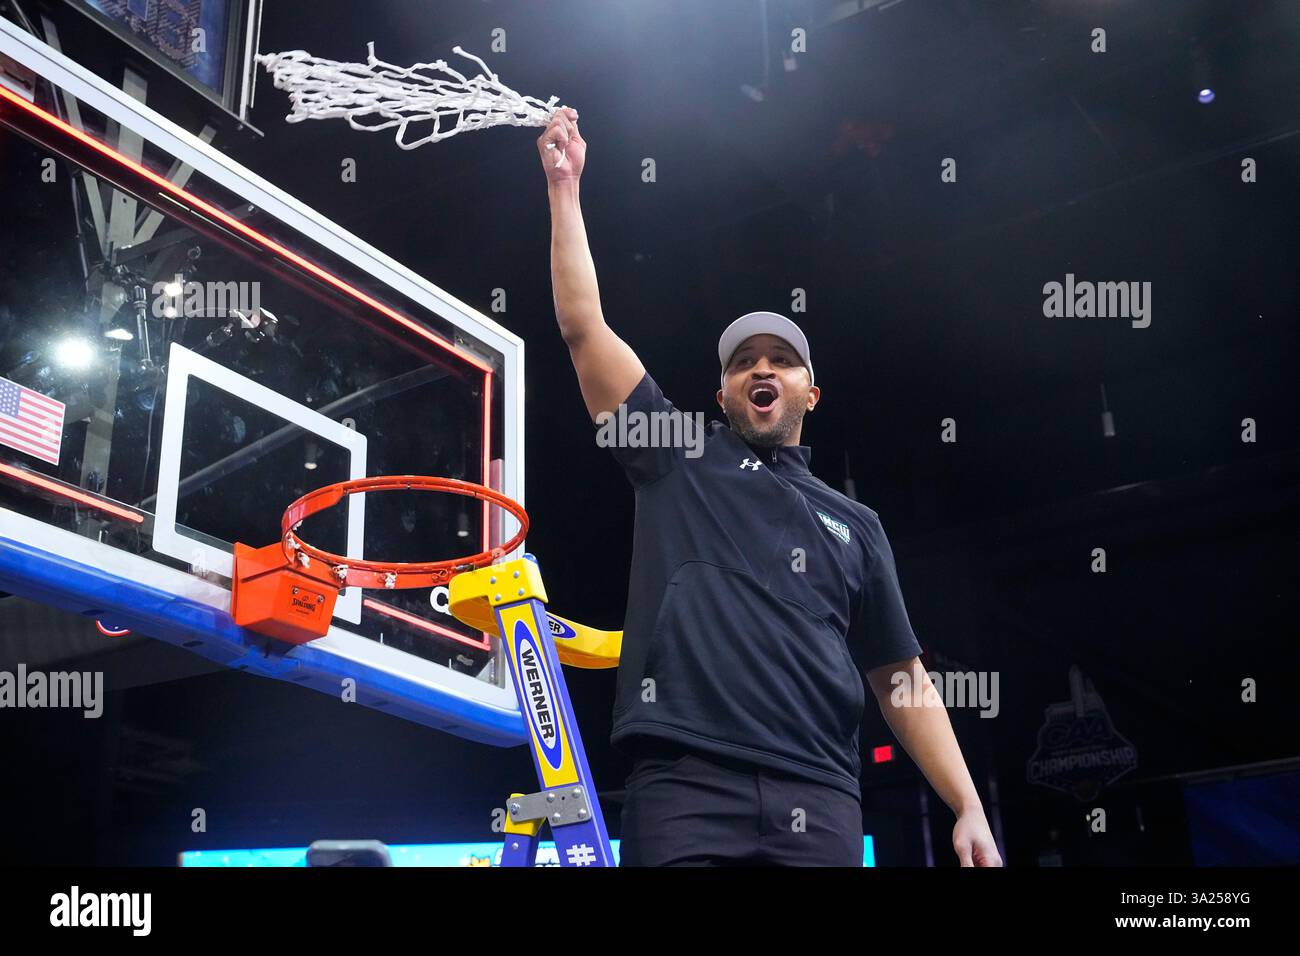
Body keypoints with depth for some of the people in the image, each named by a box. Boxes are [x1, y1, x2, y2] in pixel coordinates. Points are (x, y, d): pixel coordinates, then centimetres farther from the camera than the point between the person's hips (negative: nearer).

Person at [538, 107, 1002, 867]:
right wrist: (565, 187, 12)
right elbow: (584, 327, 13)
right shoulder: (681, 457, 18)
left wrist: (971, 810, 9)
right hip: (684, 789, -2)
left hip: (817, 804, 2)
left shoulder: (855, 525, 22)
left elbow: (903, 680, 19)